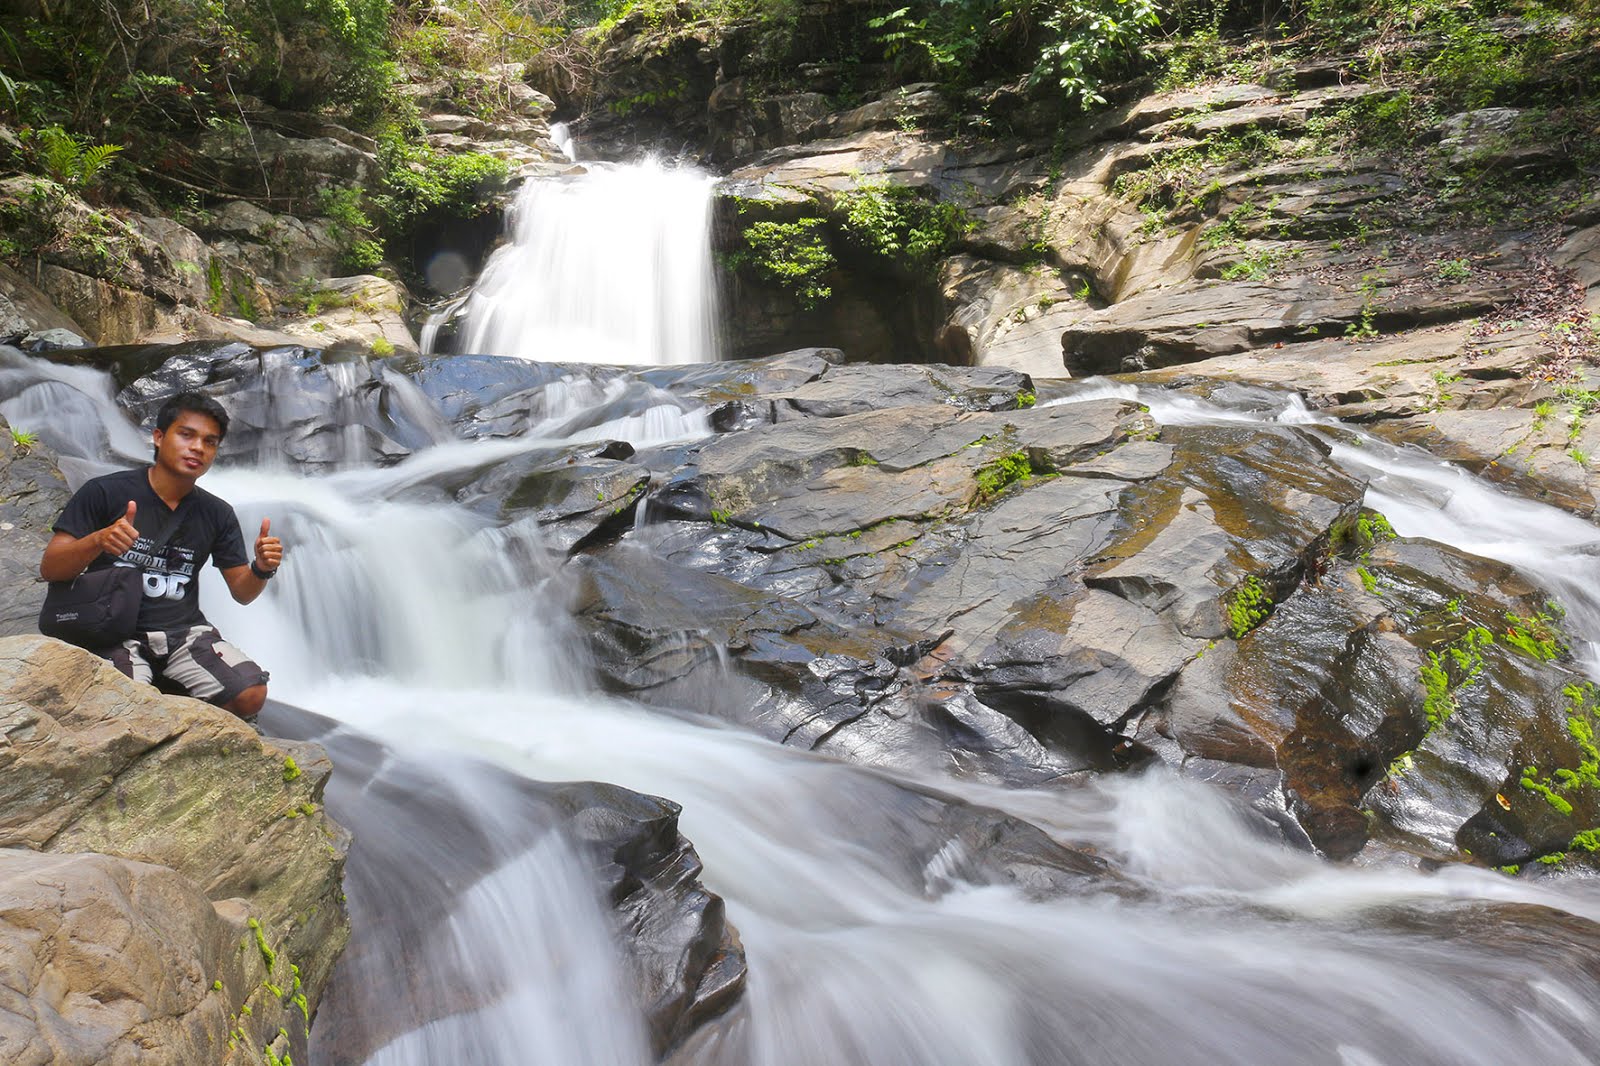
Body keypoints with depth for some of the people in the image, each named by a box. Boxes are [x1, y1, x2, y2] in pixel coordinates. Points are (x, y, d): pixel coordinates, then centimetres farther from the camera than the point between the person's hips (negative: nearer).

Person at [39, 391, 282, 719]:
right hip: (116, 632, -3)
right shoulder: (104, 492, -4)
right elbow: (49, 569, -6)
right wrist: (98, 541, -26)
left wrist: (261, 569, -15)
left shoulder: (217, 514, 7)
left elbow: (241, 591, 9)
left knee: (251, 696, -20)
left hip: (184, 631, 4)